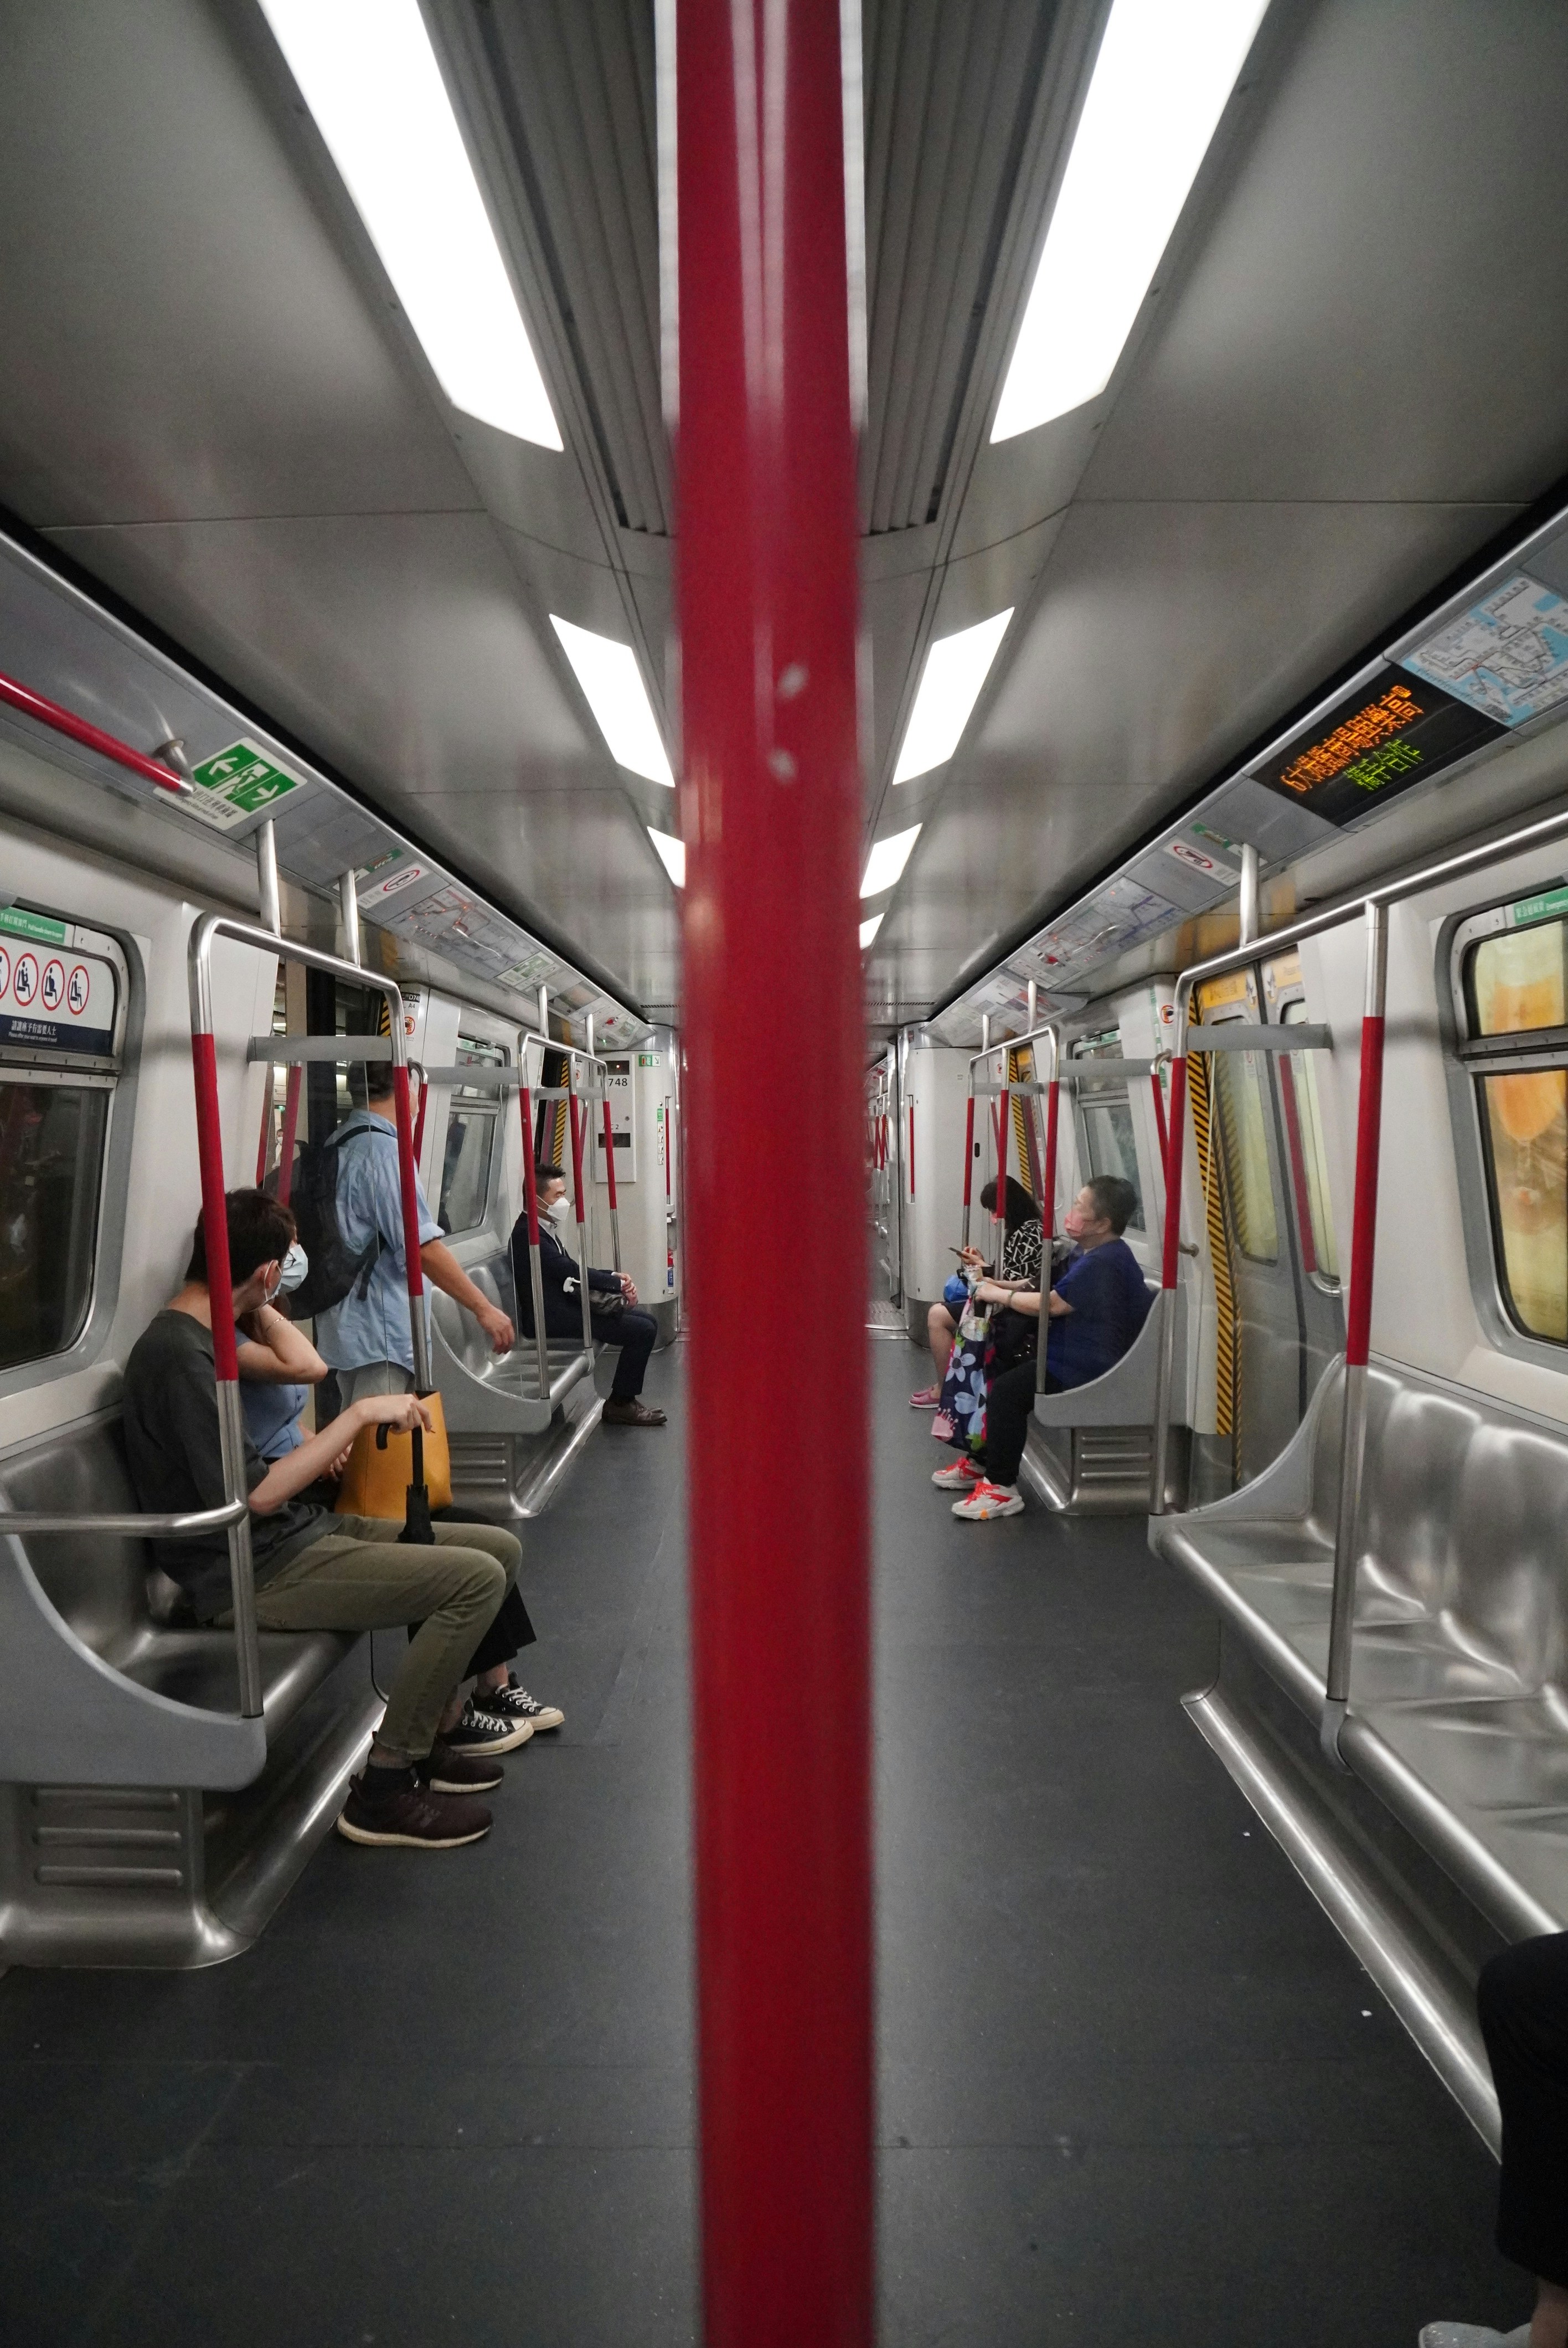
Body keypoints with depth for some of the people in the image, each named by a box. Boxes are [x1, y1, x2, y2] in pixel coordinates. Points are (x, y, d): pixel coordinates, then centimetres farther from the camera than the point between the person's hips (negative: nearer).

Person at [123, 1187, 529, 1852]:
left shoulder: (198, 1338, 12)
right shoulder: (177, 1353, -19)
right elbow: (255, 1494, -23)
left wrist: (310, 1448, 10)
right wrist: (360, 1414, -19)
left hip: (301, 1534, 10)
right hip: (254, 1574, -10)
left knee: (498, 1548, 5)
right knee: (477, 1579, -21)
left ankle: (429, 1741, 16)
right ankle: (382, 1791, -9)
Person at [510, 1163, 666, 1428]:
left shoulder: (545, 1229, 16)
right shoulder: (527, 1233, -16)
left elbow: (570, 1272, 18)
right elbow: (570, 1271, -21)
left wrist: (614, 1277, 1)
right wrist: (618, 1284, -12)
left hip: (567, 1305, 11)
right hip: (551, 1317, -10)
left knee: (648, 1322, 8)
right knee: (642, 1330, -16)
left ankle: (625, 1398, 13)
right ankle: (620, 1405, -3)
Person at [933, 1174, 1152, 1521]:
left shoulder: (1104, 1262, -22)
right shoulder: (1087, 1252, 13)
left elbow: (1052, 1304, -23)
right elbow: (1050, 1289, 17)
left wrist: (1000, 1295, -10)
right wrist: (1000, 1286, 4)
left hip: (1088, 1368, -11)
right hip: (1067, 1352, 11)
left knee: (1006, 1391, -23)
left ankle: (1002, 1487, -14)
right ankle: (980, 1462, 23)